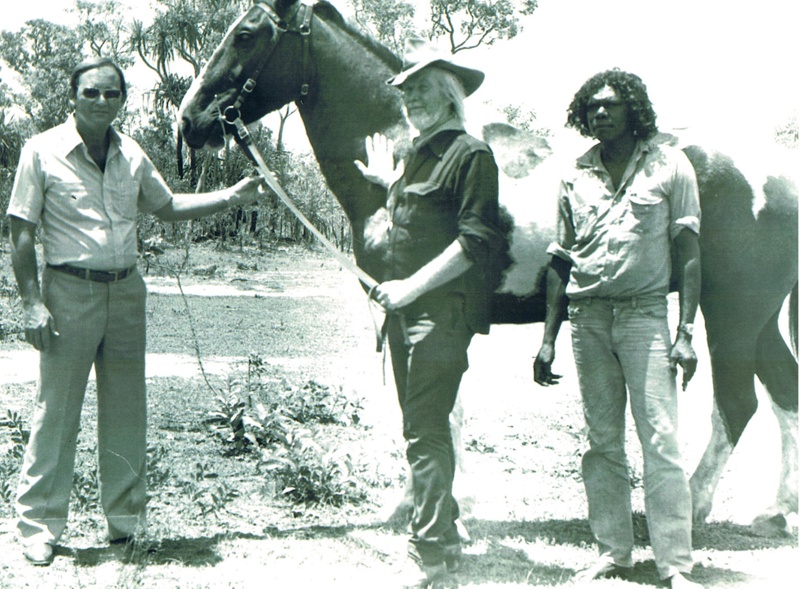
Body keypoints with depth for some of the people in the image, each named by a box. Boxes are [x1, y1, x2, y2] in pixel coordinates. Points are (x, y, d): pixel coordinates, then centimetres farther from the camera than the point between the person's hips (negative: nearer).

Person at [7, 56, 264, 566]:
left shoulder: (132, 155, 9)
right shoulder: (43, 152, -5)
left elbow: (167, 207, 24)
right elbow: (22, 233, -5)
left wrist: (231, 197, 17)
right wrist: (32, 301, -12)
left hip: (126, 292, 5)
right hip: (69, 291, -4)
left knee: (126, 410, 9)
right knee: (56, 411, 0)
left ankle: (126, 519, 21)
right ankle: (39, 525, 11)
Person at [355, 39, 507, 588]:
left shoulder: (471, 153, -9)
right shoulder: (416, 153, 18)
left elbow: (475, 240, -17)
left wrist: (412, 286, -19)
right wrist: (389, 183, 18)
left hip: (441, 311, -9)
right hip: (405, 310, 9)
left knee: (425, 433, -9)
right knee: (424, 431, 17)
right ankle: (443, 537, 30)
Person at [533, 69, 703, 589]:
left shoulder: (670, 165, 2)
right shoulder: (576, 176, 11)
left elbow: (688, 252, -1)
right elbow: (561, 261, 14)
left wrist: (686, 333, -9)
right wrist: (548, 340, 9)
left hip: (644, 313, -3)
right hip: (587, 317, 4)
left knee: (661, 439, -8)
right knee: (602, 441, 7)